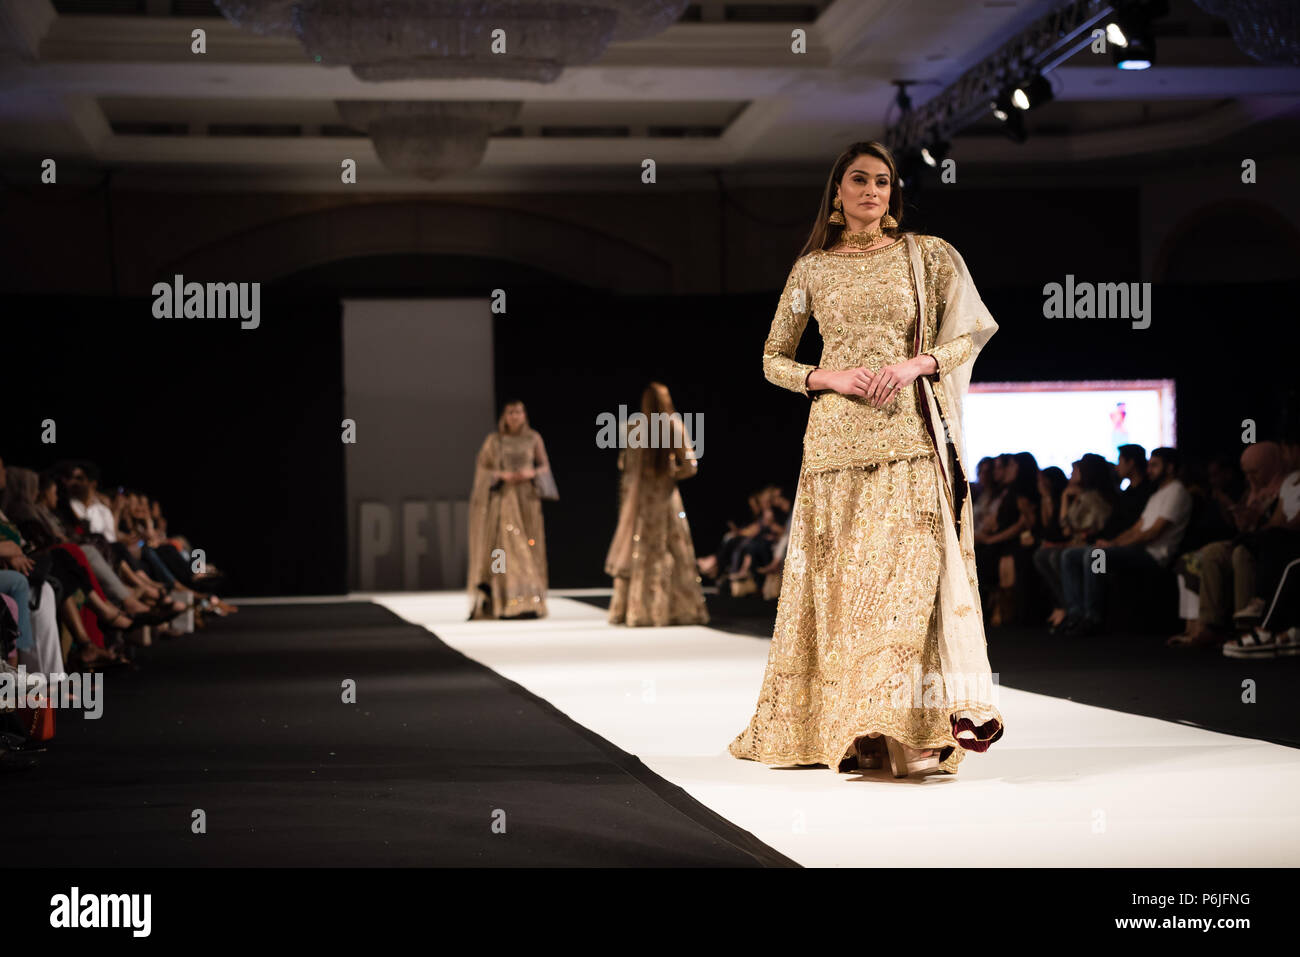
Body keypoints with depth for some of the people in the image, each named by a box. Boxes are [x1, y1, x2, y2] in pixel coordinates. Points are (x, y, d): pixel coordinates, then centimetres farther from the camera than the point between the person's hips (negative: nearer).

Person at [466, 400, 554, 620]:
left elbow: (545, 466, 8)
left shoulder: (534, 439, 7)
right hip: (503, 500, -1)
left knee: (529, 550, -1)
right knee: (508, 547, -9)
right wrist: (502, 476, -13)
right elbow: (481, 469, 3)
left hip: (527, 499, 2)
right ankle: (511, 604, -11)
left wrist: (531, 473, -12)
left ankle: (531, 602, 1)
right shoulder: (493, 441, 4)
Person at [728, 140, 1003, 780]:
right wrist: (826, 378, -5)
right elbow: (773, 359, 14)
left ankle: (912, 728, -13)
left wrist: (916, 363, -11)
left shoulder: (924, 255, 7)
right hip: (836, 440, 2)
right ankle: (848, 729, 9)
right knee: (837, 581, 0)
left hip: (909, 438, -2)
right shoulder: (812, 268, 11)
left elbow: (969, 336, 8)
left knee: (905, 573, -12)